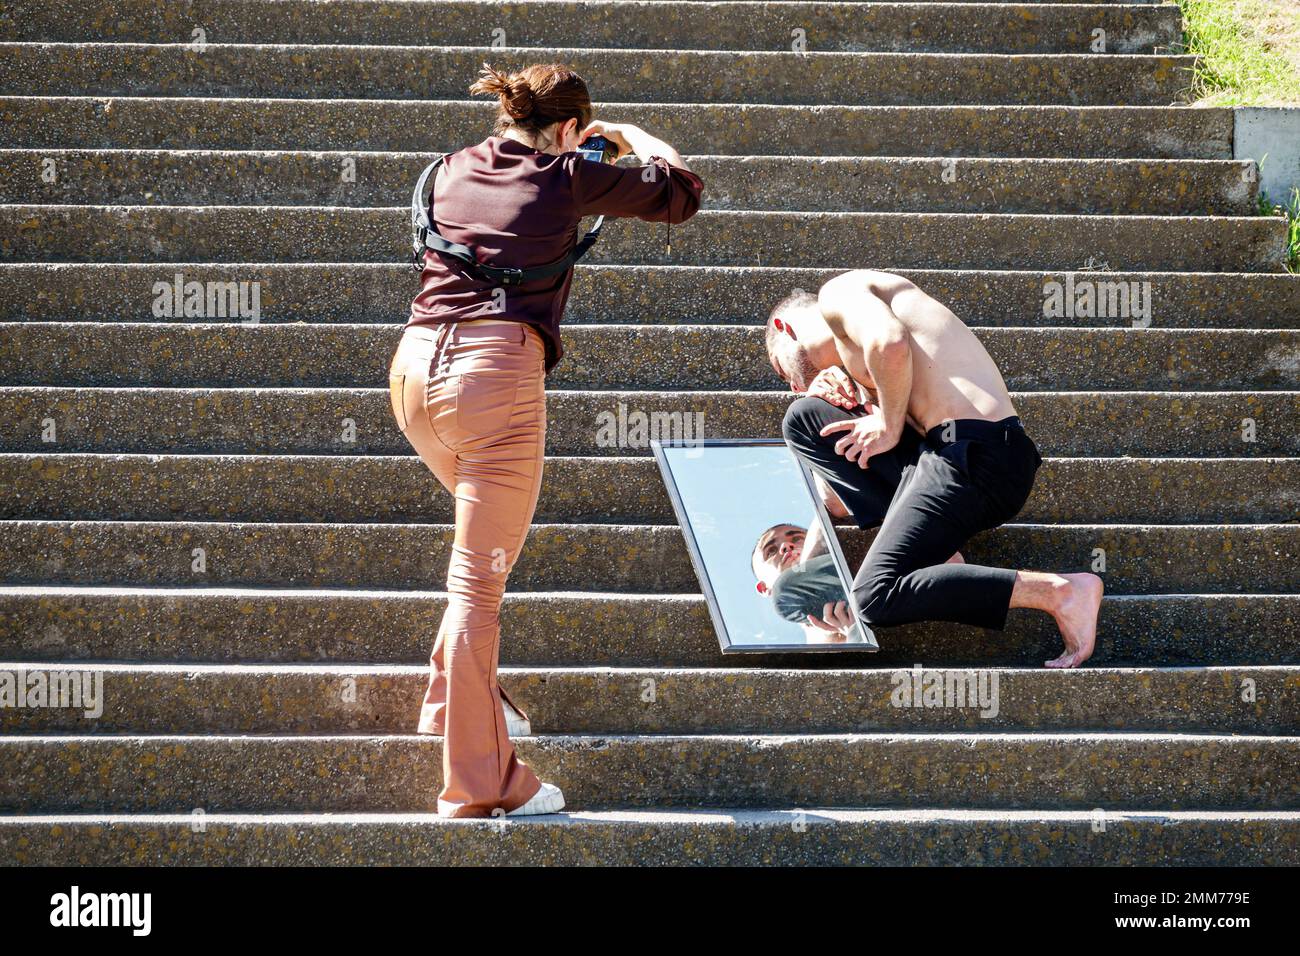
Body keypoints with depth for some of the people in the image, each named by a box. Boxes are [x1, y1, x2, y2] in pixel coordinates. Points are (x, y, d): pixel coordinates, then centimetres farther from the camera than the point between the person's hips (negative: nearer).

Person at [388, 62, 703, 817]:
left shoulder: (456, 168, 18)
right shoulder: (568, 179, 4)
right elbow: (683, 194, 14)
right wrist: (633, 138, 29)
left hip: (417, 367, 6)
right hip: (497, 373, -6)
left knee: (487, 534, 30)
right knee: (479, 579, -5)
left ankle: (462, 696, 31)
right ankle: (477, 783, -3)